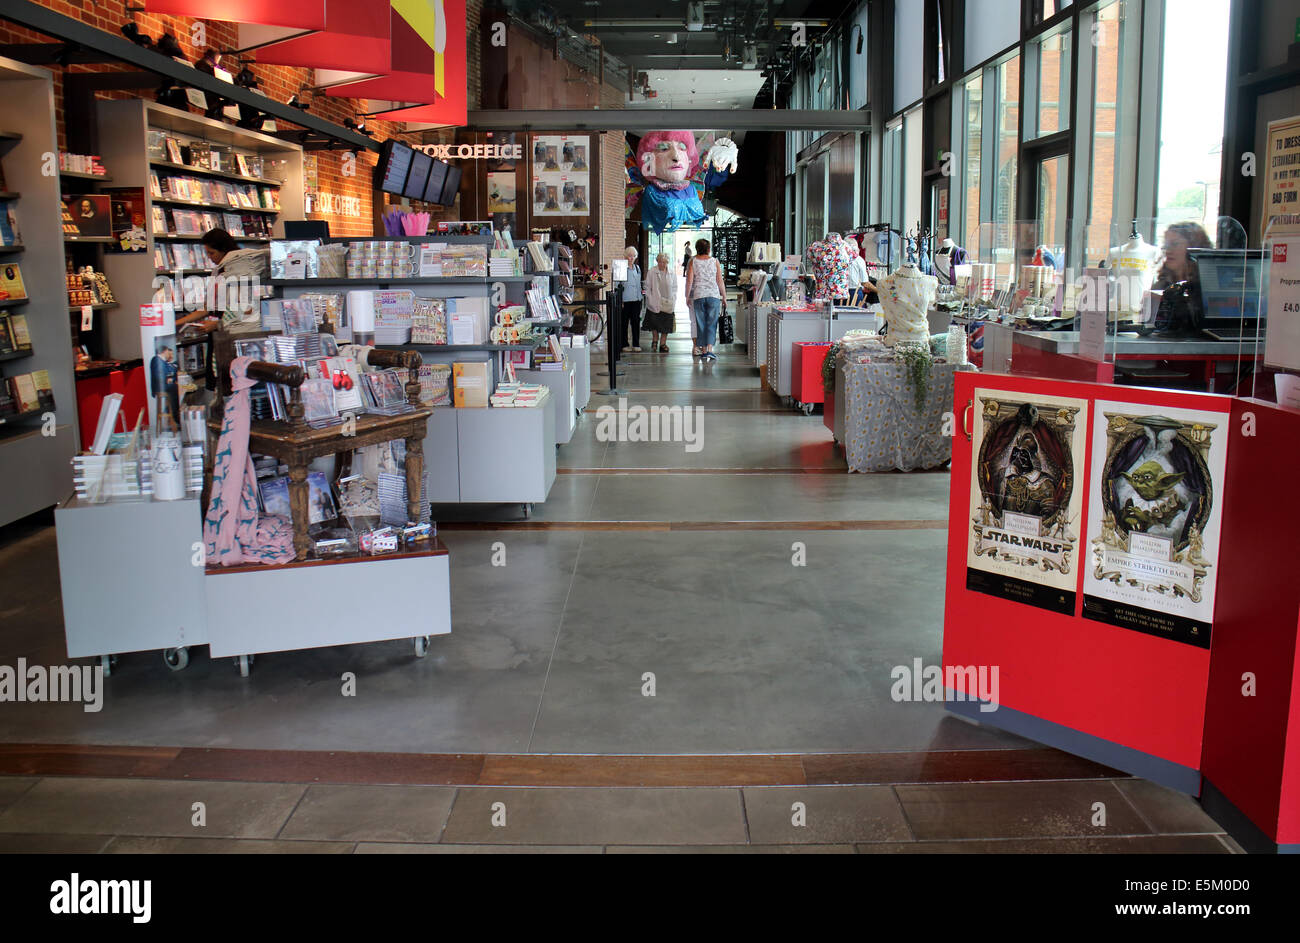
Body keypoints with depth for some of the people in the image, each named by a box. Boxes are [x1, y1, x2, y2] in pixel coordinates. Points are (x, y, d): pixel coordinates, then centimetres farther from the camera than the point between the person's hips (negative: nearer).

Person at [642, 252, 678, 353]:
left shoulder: (672, 273, 3)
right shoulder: (651, 272, -2)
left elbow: (674, 288, 9)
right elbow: (647, 287, 1)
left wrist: (673, 301, 2)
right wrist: (650, 300, -6)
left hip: (667, 304, 1)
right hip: (655, 303, -1)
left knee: (665, 325, 2)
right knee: (654, 322, 4)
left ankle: (662, 343, 12)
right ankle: (655, 340, 27)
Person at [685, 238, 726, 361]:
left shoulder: (693, 261, 2)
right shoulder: (714, 261, 2)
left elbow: (689, 280, -2)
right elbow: (720, 281, 2)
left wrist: (687, 297, 8)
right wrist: (724, 297, 10)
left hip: (698, 296, 1)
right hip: (713, 295, -1)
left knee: (700, 324, 8)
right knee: (711, 323, 1)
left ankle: (703, 351, 10)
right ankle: (709, 349, -12)